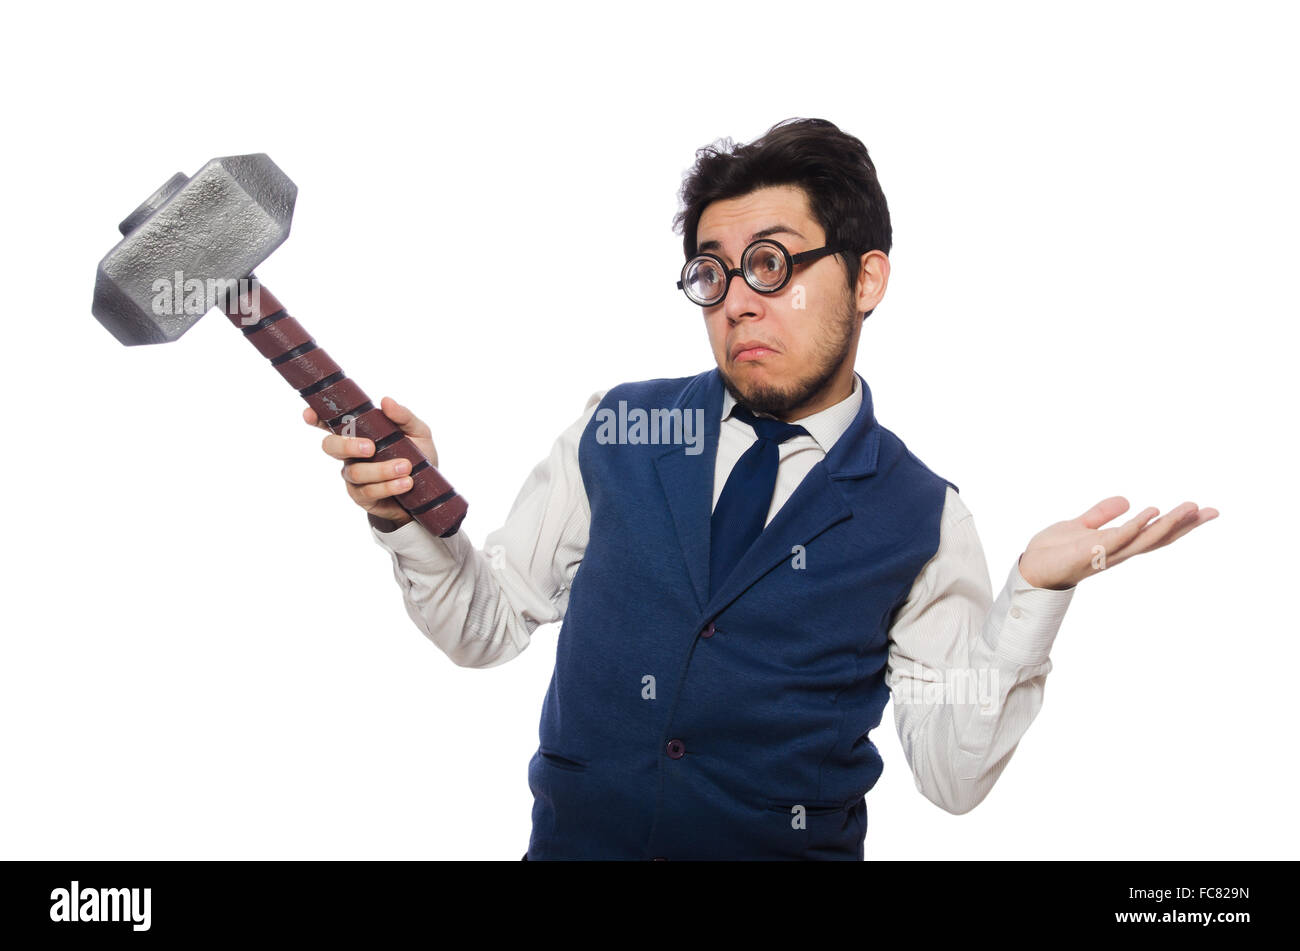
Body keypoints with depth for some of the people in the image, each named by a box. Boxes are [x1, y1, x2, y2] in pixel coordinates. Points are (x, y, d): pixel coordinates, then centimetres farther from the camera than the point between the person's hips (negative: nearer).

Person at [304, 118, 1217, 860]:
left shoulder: (922, 520, -3)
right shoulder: (616, 429, 2)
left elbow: (953, 775, -4)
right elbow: (487, 625, 5)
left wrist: (1034, 596, -15)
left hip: (790, 845, -1)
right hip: (575, 835, 1)